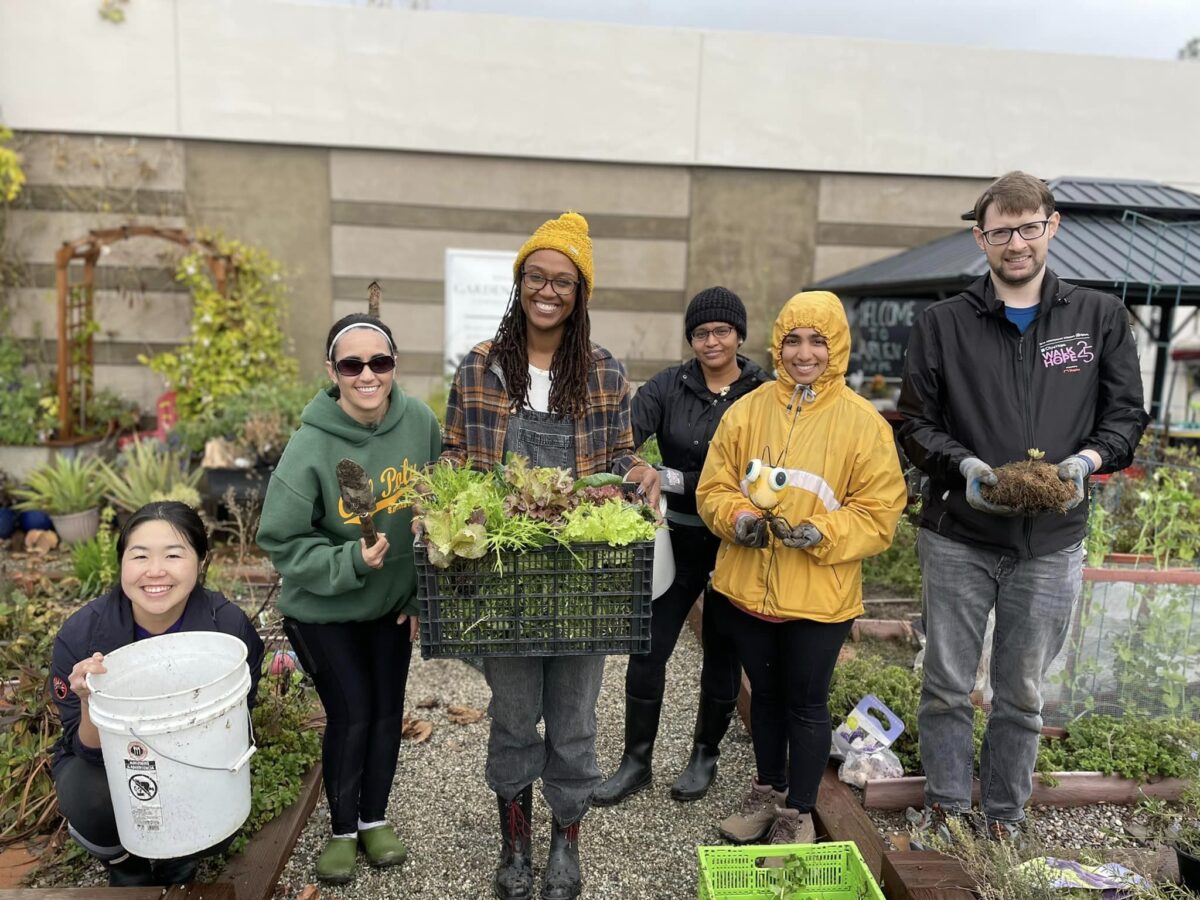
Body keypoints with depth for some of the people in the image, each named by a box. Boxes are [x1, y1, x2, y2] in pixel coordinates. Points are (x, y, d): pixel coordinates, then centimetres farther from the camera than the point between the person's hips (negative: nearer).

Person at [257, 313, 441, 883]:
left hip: (393, 603, 3)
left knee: (388, 711, 13)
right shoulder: (310, 447, -24)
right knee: (351, 716, 1)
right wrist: (349, 563, -29)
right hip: (323, 610, -3)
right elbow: (280, 540, -15)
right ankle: (342, 830, 28)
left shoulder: (420, 422, -15)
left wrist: (424, 593, 0)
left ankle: (374, 818, 36)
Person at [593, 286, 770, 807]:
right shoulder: (667, 387, 0)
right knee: (647, 649, 3)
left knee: (721, 651, 13)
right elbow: (626, 432, -16)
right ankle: (636, 762, 23)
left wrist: (674, 480, -23)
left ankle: (705, 755, 35)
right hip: (679, 536, 2)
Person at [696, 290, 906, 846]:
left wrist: (820, 533, -23)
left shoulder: (863, 422, -8)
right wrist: (737, 518, -17)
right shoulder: (747, 411, 0)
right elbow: (714, 487, 3)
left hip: (819, 595, -3)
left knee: (805, 703, 12)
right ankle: (766, 793, 43)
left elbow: (879, 514, -8)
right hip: (746, 586, 3)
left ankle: (798, 814, 33)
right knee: (765, 694, 21)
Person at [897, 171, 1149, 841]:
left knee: (1024, 693, 13)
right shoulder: (943, 323, 1)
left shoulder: (1101, 317, 4)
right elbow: (916, 422, 1)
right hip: (957, 538, 0)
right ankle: (946, 810, 28)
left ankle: (1006, 820, 32)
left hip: (1052, 544, 1)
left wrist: (1086, 460, -15)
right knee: (947, 686, 9)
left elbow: (1127, 414, 6)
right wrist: (963, 464, -18)